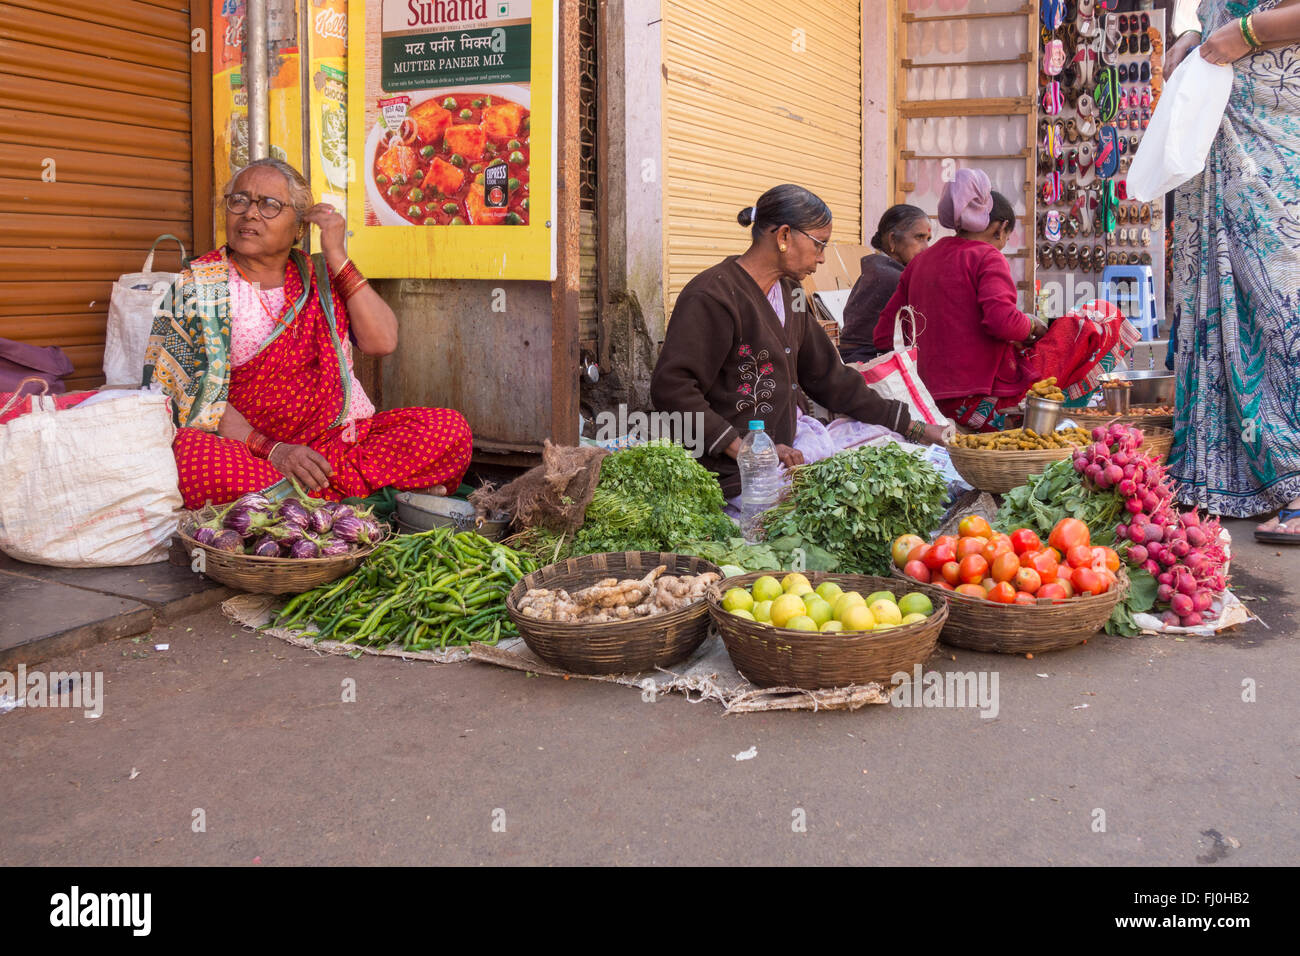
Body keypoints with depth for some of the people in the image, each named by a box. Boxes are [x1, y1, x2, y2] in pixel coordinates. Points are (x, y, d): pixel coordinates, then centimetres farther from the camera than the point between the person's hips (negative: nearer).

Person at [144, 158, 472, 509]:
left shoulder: (317, 275, 13)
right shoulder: (200, 286, 3)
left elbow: (382, 342, -2)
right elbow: (194, 395, -7)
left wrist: (337, 257, -4)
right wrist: (271, 450, -20)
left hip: (333, 439, 3)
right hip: (241, 447, -2)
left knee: (449, 428, -15)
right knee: (187, 453, -38)